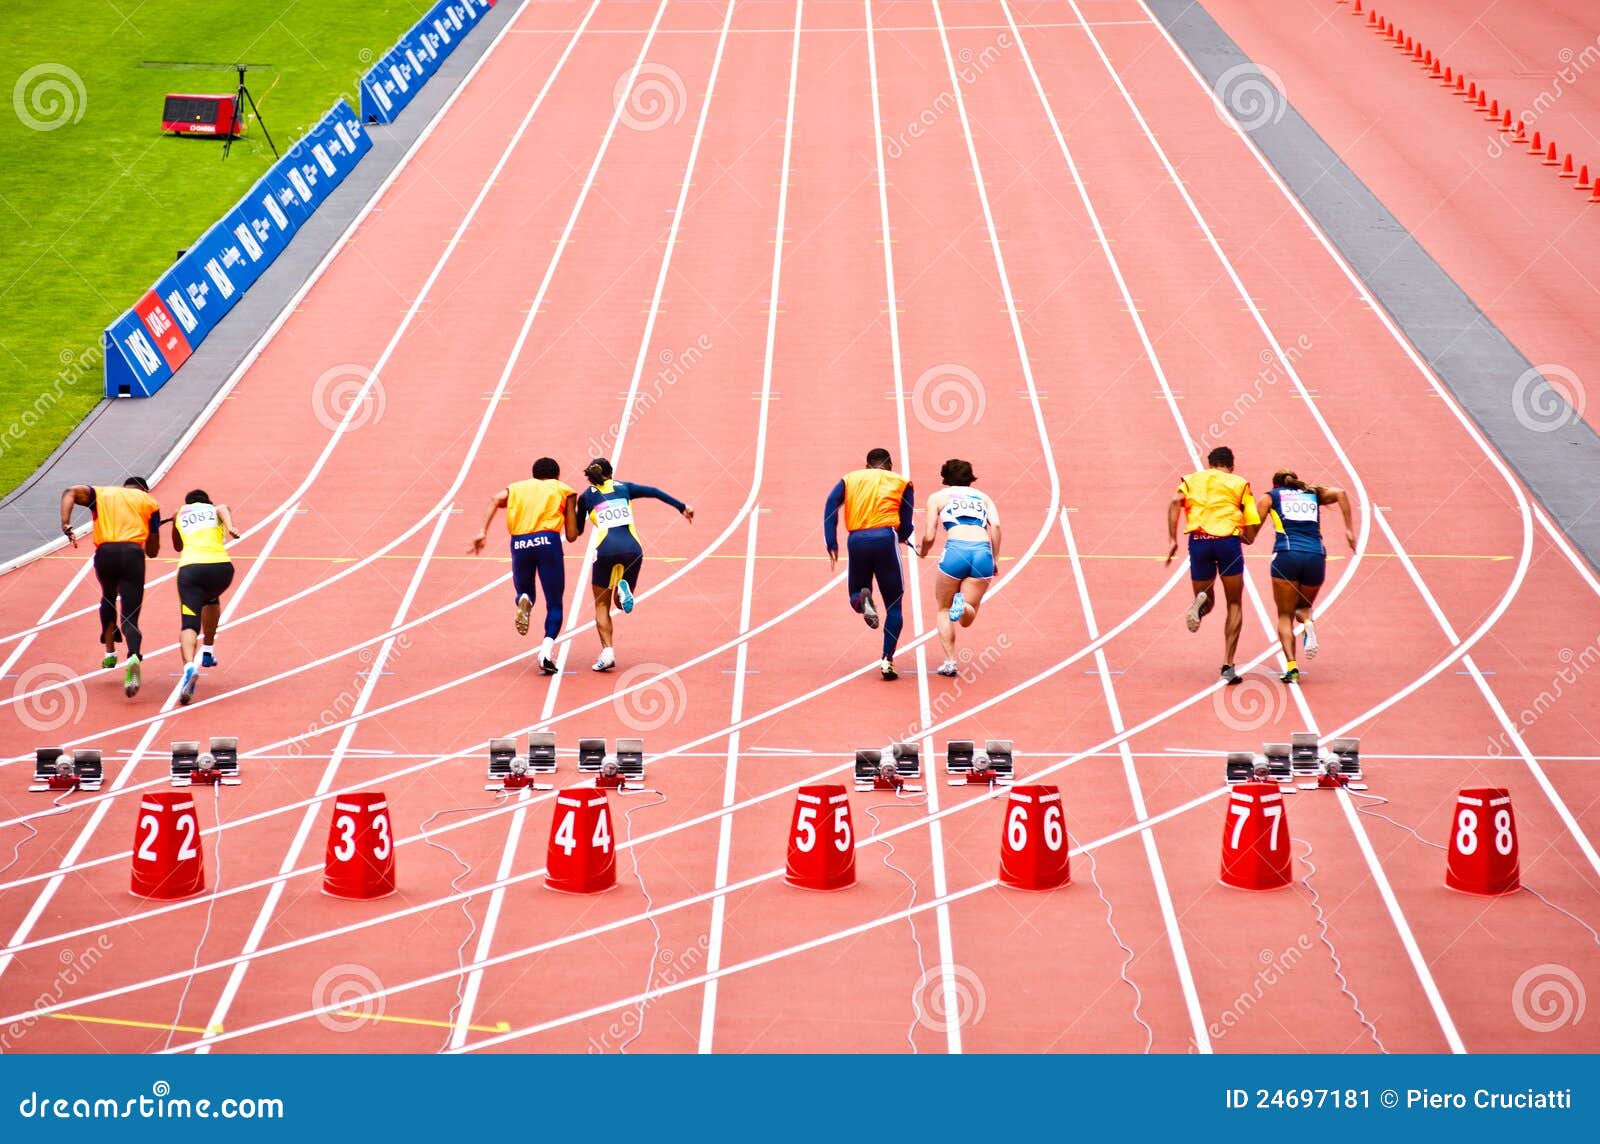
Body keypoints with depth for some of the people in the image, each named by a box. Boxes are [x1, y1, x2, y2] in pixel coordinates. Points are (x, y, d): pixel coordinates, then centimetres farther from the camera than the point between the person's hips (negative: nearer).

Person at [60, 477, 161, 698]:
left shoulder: (101, 493, 26)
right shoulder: (149, 501, 23)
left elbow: (70, 493, 3)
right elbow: (153, 551, 21)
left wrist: (66, 526, -7)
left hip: (105, 553, 1)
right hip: (133, 553, -1)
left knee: (109, 600, 32)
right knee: (130, 618, -3)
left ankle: (110, 653, 32)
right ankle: (133, 657, -31)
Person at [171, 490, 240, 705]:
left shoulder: (180, 514, 29)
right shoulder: (216, 510, 26)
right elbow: (223, 509, 0)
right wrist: (230, 527, -18)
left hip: (190, 568, -1)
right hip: (221, 566, 1)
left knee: (189, 625, -13)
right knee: (211, 599, 37)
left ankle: (189, 666, -41)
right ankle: (208, 651, 40)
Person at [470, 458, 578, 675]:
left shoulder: (517, 487, 26)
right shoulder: (564, 490, 21)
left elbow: (495, 499, 3)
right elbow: (572, 535, 14)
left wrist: (483, 532, -3)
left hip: (519, 543, 2)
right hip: (548, 541, -2)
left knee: (524, 592, 26)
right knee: (555, 604, 7)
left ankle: (524, 601, -12)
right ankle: (547, 650, -16)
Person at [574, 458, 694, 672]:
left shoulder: (586, 496, 15)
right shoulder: (624, 487, 20)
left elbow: (577, 529, 20)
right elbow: (654, 492, 11)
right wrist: (682, 507, 11)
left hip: (606, 550, -2)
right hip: (632, 548, 2)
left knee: (602, 605, 9)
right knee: (621, 602, 18)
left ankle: (607, 652, -8)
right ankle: (623, 589, -19)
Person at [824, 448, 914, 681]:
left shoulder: (850, 478, 20)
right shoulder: (901, 482, 16)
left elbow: (831, 504, 2)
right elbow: (906, 524, 9)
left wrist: (831, 544, -1)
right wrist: (902, 537, 33)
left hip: (856, 540, 2)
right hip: (885, 537, -2)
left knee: (855, 596, 20)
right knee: (893, 604, 8)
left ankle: (862, 601, -18)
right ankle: (887, 660, -6)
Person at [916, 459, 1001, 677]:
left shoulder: (937, 497, 20)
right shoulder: (983, 497, 26)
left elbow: (929, 536, 12)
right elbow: (995, 525, 8)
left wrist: (922, 551, 33)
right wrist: (995, 560, 13)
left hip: (955, 550, -2)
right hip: (983, 552, 2)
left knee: (943, 610, 20)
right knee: (967, 619, 10)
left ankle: (949, 661, 5)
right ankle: (963, 606, -26)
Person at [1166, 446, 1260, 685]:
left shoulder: (1192, 479, 21)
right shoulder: (1240, 483, 17)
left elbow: (1175, 503, -1)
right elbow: (1251, 532, 8)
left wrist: (1172, 540, -3)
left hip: (1198, 541, 1)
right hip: (1228, 541, -1)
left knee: (1207, 601, 19)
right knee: (1234, 605, 12)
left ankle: (1201, 603, -21)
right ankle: (1228, 666, 1)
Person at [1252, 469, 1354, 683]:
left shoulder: (1270, 497, 19)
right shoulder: (1314, 494, 26)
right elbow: (1339, 493, 7)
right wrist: (1349, 529, 4)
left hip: (1286, 555, -2)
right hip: (1316, 557, 2)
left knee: (1285, 615, 7)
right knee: (1303, 607, 24)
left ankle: (1291, 667, -13)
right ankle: (1308, 623, -13)